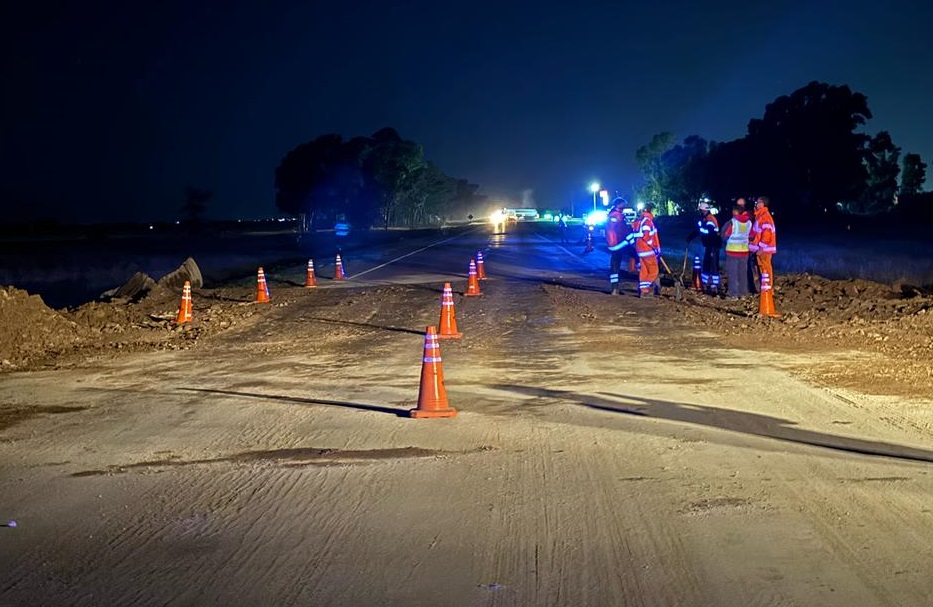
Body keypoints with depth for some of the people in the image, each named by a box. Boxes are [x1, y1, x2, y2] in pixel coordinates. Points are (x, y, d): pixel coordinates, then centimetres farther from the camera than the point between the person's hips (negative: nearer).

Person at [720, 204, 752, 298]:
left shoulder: (732, 222, -13)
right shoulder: (749, 222, 2)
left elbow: (725, 236, -7)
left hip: (732, 250, -5)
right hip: (744, 250, 5)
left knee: (732, 273, -1)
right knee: (743, 273, 11)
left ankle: (734, 294, -3)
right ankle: (743, 293, 14)